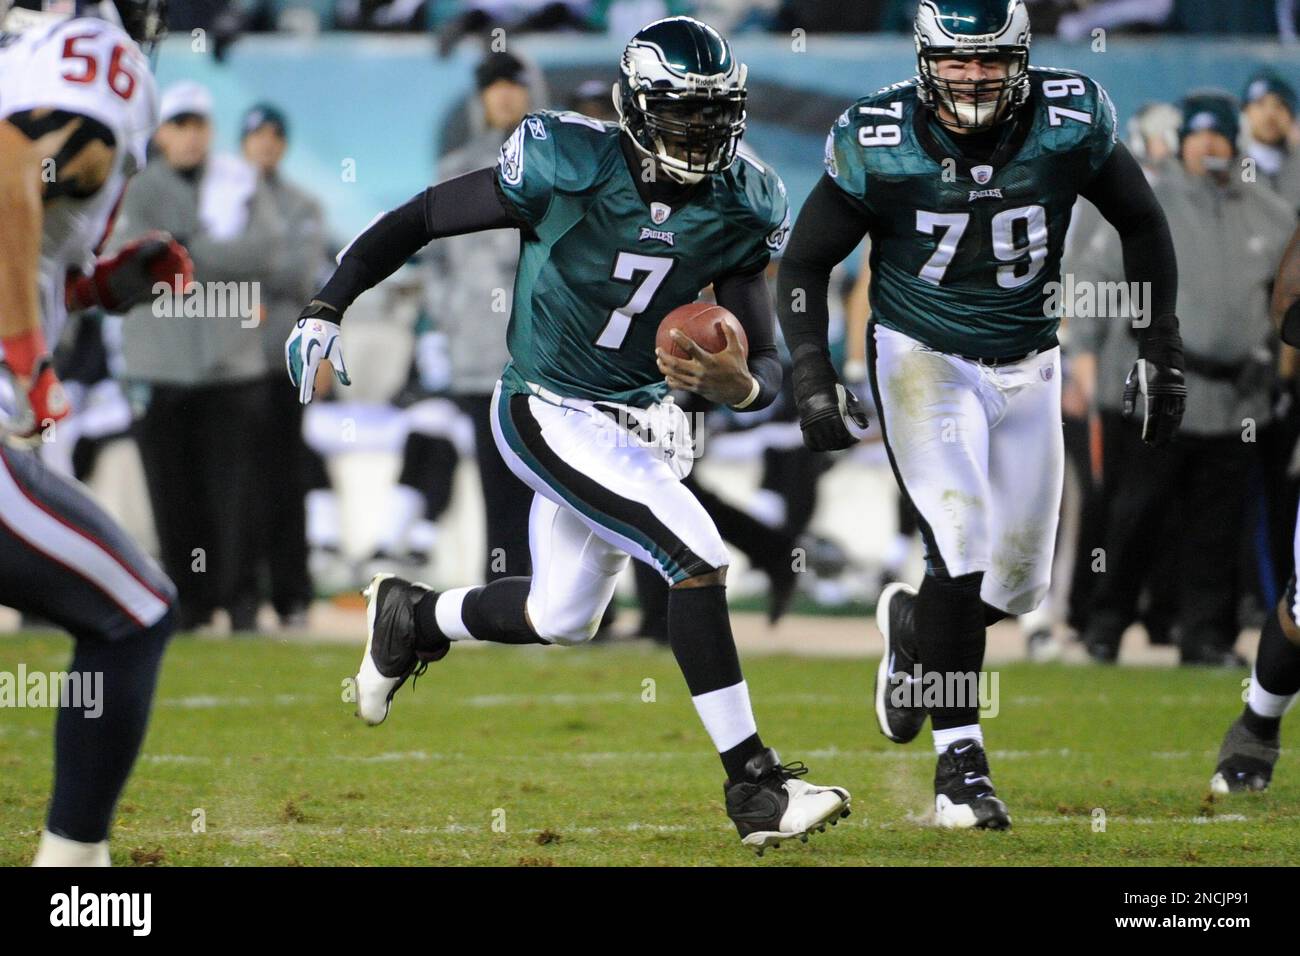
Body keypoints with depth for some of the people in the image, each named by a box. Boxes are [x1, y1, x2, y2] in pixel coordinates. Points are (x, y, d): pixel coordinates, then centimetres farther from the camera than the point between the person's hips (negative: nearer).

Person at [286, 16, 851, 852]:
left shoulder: (738, 209, -9)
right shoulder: (568, 168, -22)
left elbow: (766, 365, -8)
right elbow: (421, 219, -11)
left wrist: (739, 384, -32)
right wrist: (326, 310, -14)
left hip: (642, 417, 7)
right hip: (550, 415, -7)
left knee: (561, 619, 19)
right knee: (696, 555, -21)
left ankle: (411, 618, 49)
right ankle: (755, 785, -17)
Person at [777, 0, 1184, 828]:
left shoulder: (1070, 123, -12)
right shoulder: (880, 144, -16)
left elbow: (1142, 224, 4)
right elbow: (807, 260, -3)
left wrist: (1161, 347, 3)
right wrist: (813, 375, -13)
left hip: (1026, 367, 3)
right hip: (921, 356, -3)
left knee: (1018, 585, 4)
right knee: (963, 549, -20)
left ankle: (914, 626, 38)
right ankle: (960, 764, -9)